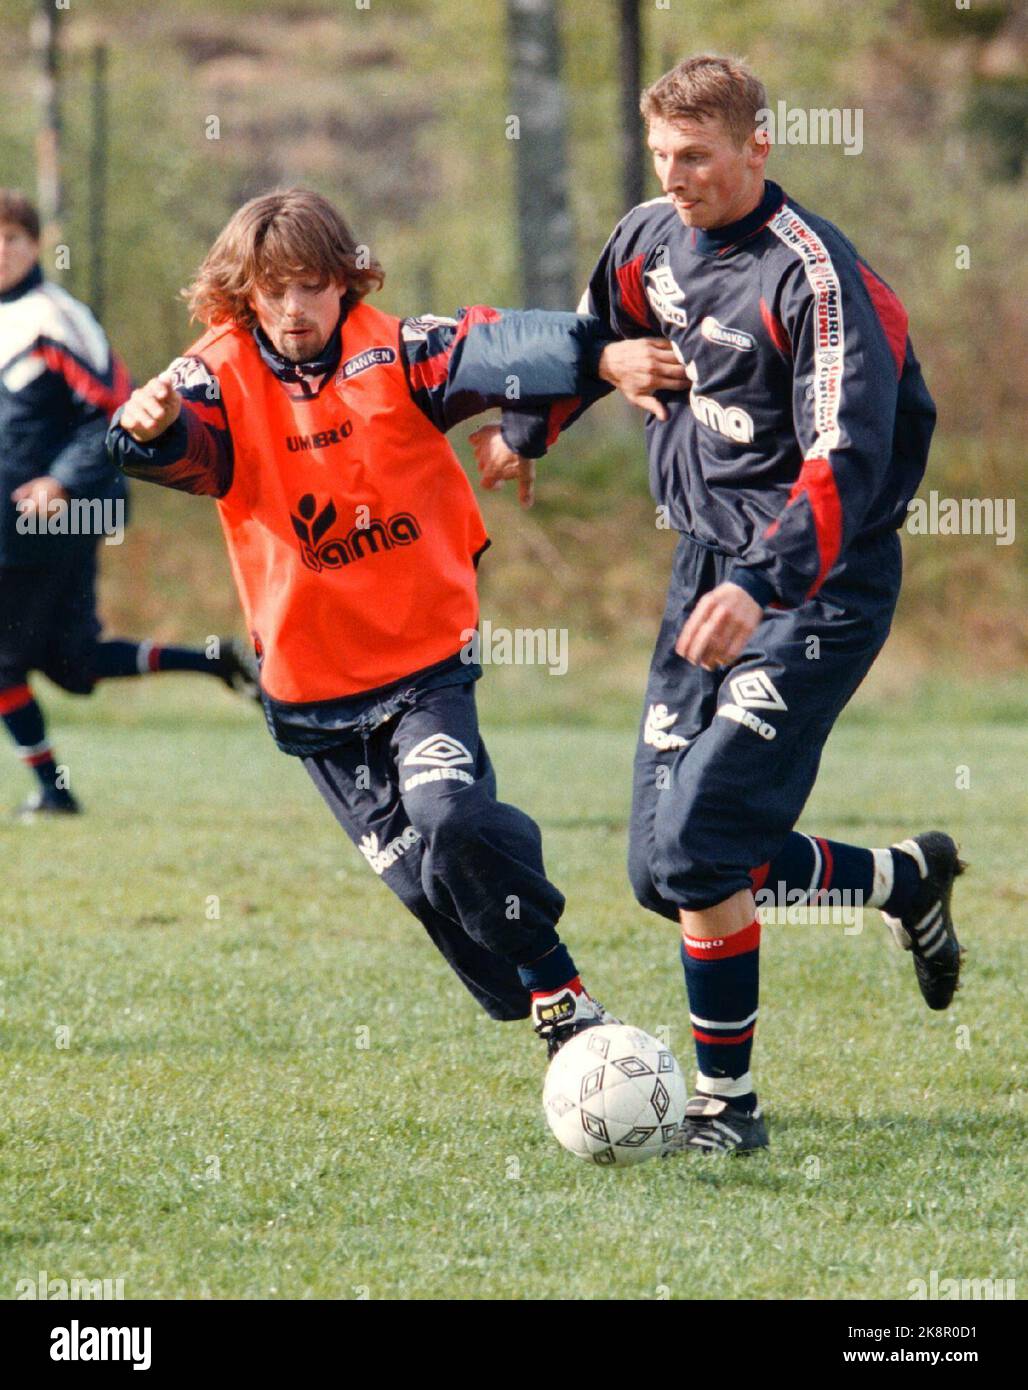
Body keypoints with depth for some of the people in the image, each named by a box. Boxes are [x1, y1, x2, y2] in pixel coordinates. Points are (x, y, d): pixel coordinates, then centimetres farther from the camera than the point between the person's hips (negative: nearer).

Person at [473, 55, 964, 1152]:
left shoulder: (814, 277, -20)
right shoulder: (652, 239, 4)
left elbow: (844, 464, -28)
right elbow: (591, 337, 27)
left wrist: (760, 588, -41)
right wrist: (522, 433, 42)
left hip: (814, 587, -8)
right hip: (707, 562, 8)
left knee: (693, 851, -17)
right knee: (665, 868, 5)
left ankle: (725, 1103, -1)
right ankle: (906, 879, 26)